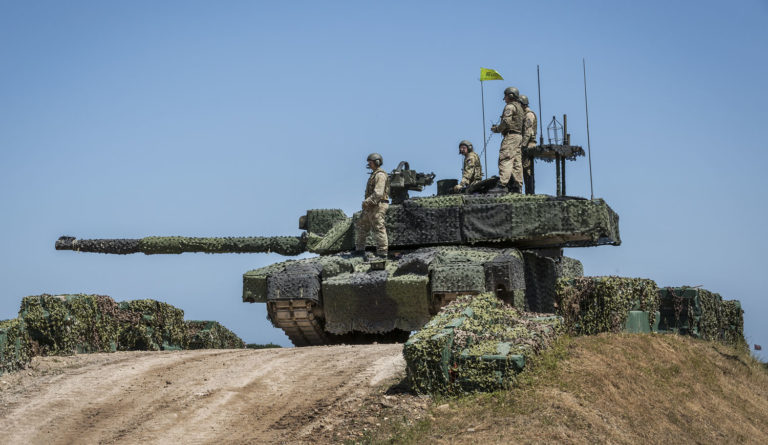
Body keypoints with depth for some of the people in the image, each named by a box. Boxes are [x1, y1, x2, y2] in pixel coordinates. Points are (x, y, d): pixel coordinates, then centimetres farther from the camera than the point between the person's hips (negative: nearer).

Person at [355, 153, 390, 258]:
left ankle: (382, 253, -9)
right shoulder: (374, 174, 20)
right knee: (362, 226, 15)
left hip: (377, 206, -11)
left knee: (378, 229, -10)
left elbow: (378, 193, -23)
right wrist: (367, 203, 17)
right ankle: (359, 249, 24)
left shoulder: (380, 175, -13)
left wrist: (367, 202, -26)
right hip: (371, 207, 11)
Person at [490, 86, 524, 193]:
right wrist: (498, 128, 19)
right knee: (517, 162, 7)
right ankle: (517, 186, 5)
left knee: (505, 160, -15)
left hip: (511, 136, -10)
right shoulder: (520, 107, 24)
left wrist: (497, 129, -4)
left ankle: (502, 185, -24)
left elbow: (506, 121, -18)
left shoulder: (510, 106, -6)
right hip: (519, 136, 10)